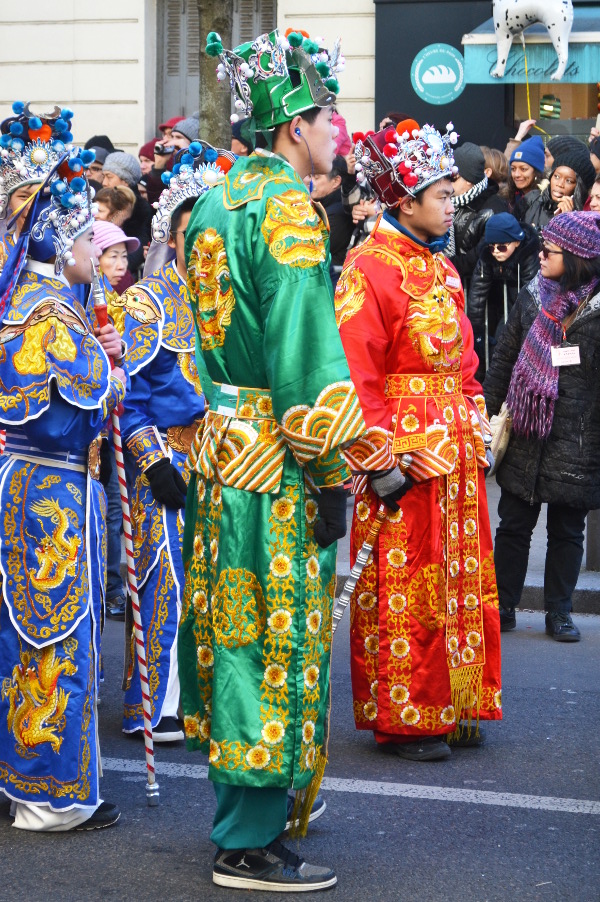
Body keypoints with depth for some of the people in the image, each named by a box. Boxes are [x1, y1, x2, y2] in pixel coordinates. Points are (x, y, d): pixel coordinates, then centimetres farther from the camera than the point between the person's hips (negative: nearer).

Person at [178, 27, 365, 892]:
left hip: (216, 448, 9)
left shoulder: (211, 204, 12)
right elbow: (306, 349, -20)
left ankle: (250, 797, 31)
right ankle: (249, 843, 4)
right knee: (277, 638, -2)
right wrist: (330, 474, -16)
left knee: (232, 627, 17)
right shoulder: (289, 210, -16)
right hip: (275, 460, -9)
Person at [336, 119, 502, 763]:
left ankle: (451, 707, 24)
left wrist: (479, 432, 13)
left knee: (461, 580, 13)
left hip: (456, 451, 8)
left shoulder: (441, 269, 14)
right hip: (405, 451, -8)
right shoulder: (368, 271, -11)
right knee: (403, 588, 0)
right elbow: (356, 376, -15)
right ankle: (402, 718, 10)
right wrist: (380, 462, -18)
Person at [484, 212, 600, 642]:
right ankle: (502, 607, 19)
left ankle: (559, 611, 21)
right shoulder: (532, 297, 5)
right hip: (526, 436, 3)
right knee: (513, 525, 8)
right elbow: (504, 360, 11)